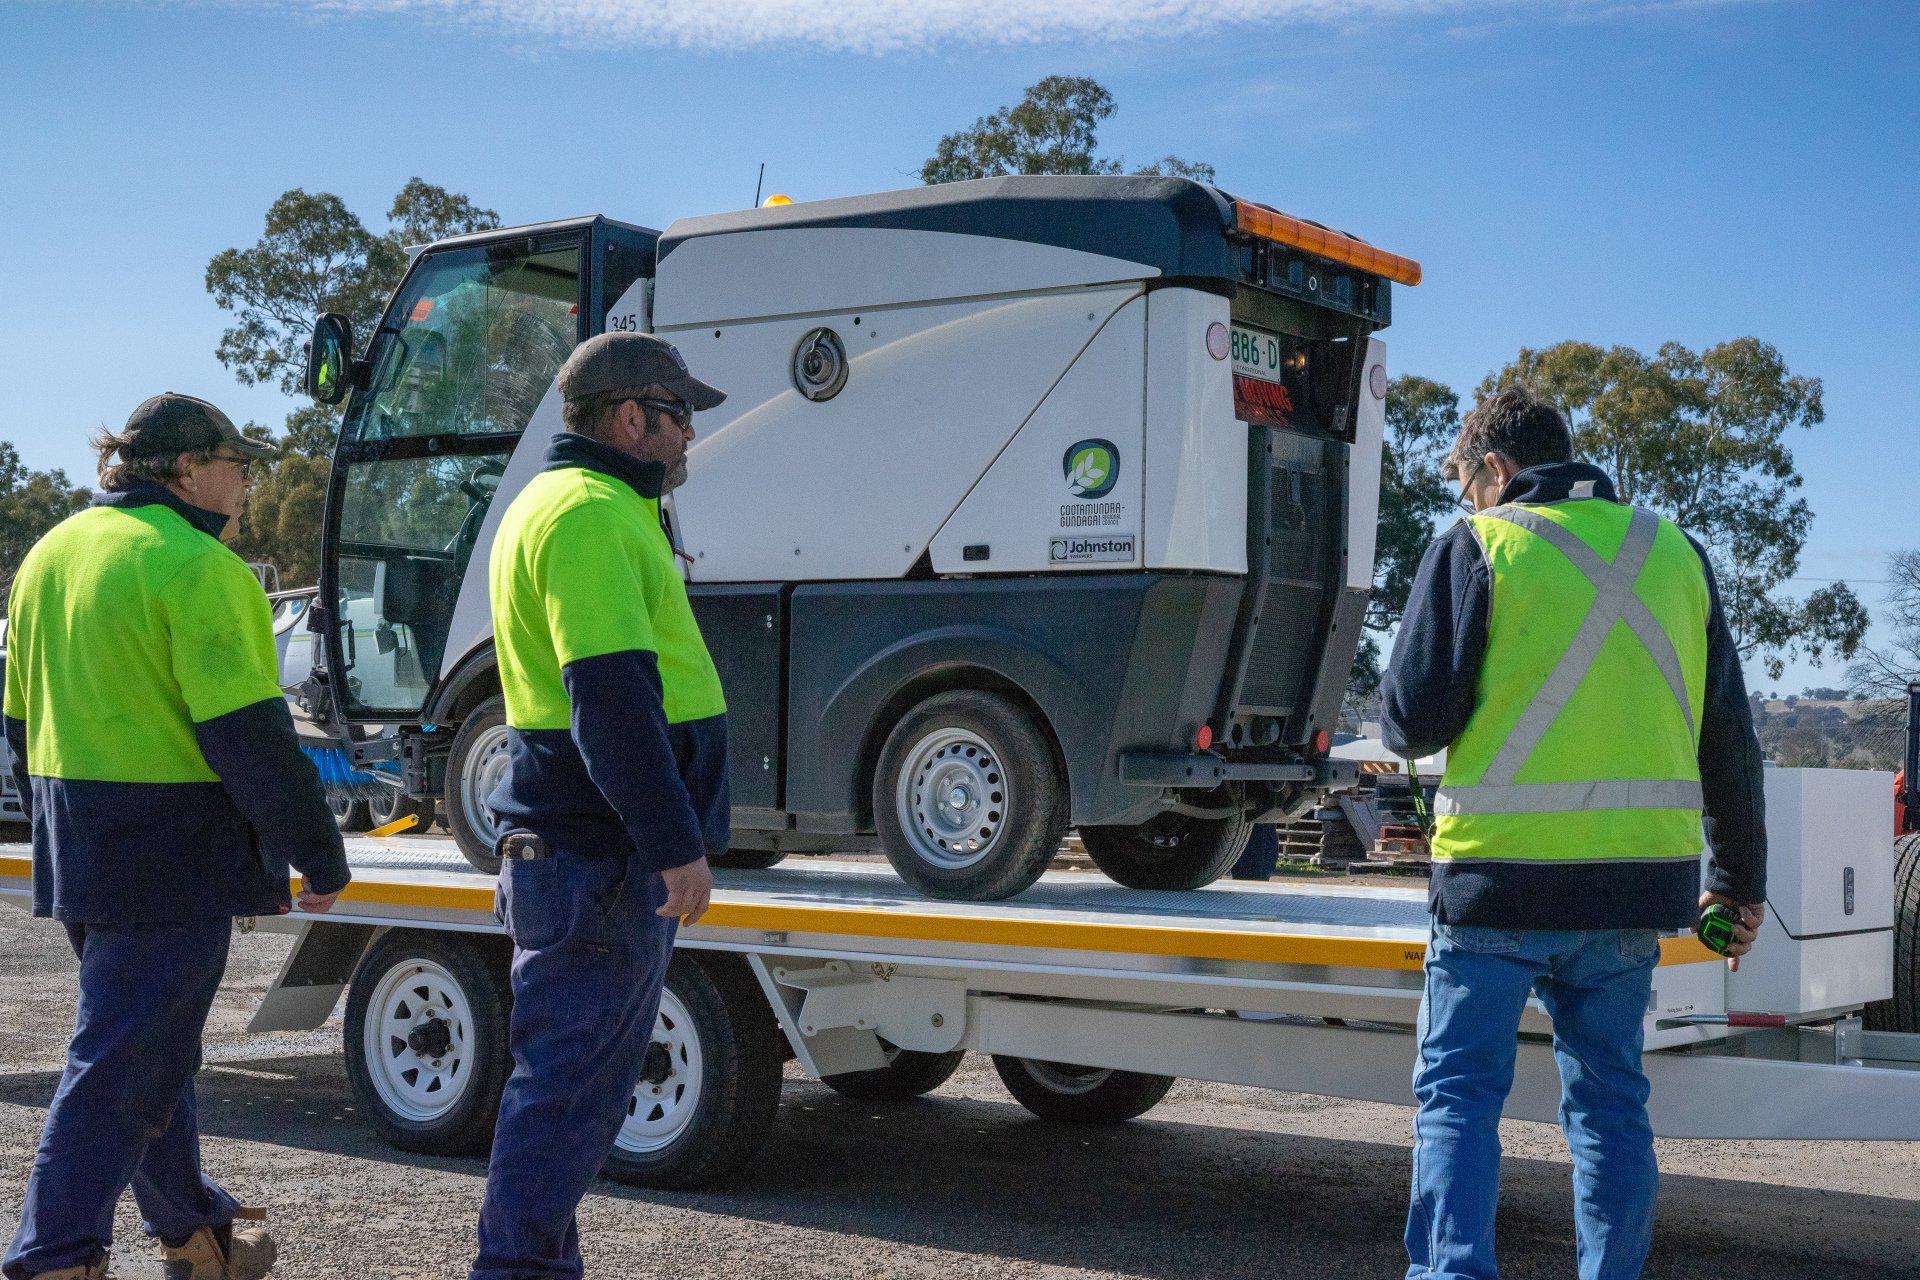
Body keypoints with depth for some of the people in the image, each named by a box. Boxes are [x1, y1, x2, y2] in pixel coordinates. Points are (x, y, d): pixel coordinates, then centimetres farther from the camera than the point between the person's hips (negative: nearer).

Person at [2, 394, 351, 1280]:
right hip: (169, 856, -9)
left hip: (75, 854, 9)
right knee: (123, 1062, -4)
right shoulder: (197, 567, -15)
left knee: (153, 1044, 20)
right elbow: (249, 736, -19)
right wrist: (320, 858, -12)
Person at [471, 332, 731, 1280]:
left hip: (580, 842, 11)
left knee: (572, 1069, 17)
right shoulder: (591, 511, -15)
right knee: (572, 1075, -5)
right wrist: (676, 843, -23)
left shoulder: (559, 500, 20)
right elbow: (612, 693, -23)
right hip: (604, 848, -11)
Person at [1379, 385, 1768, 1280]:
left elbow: (1411, 720, -7)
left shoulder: (1476, 547, -4)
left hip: (1501, 876, -4)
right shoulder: (1674, 553, 11)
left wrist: (1408, 726, 17)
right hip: (1638, 881, 5)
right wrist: (1739, 879, 20)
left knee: (1458, 1094, 3)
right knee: (1609, 1098, 16)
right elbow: (1728, 737, 13)